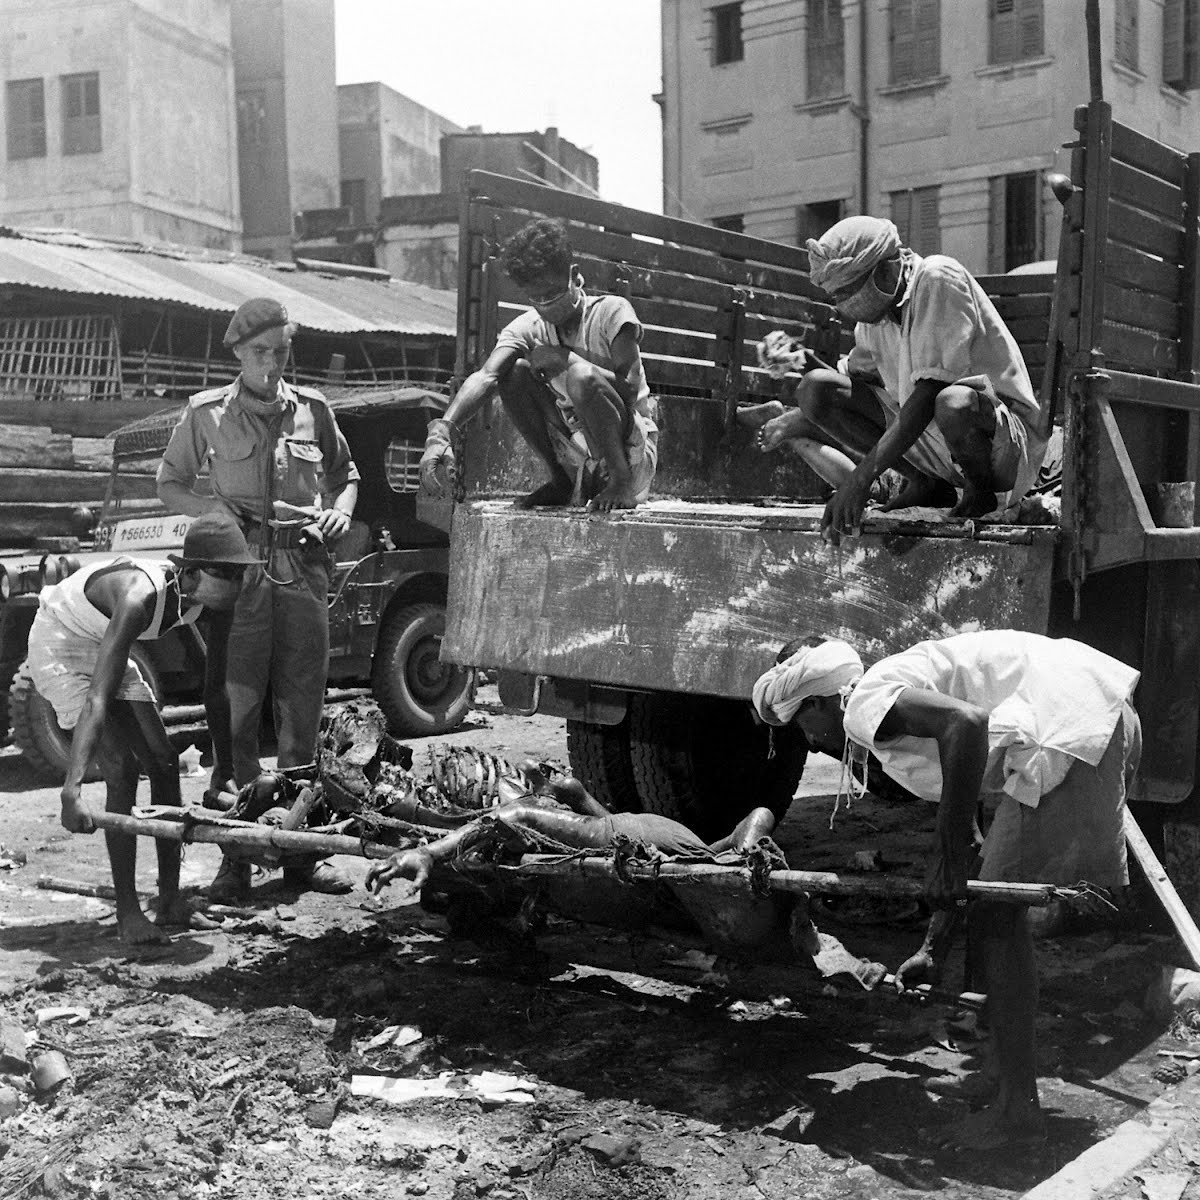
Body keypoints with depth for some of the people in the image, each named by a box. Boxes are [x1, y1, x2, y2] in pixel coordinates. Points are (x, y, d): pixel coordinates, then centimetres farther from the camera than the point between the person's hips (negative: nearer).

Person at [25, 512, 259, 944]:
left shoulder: (202, 595, -19)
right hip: (59, 645, -8)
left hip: (104, 645, 8)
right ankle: (127, 913, -11)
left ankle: (170, 900, 10)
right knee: (121, 766, -19)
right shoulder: (139, 598, -40)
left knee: (164, 761, 1)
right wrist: (71, 790, -53)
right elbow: (98, 699, -46)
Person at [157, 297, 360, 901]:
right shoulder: (207, 412, 5)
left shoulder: (311, 408, 10)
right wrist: (211, 507, -6)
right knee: (236, 715, -5)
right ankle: (235, 856, 0)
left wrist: (341, 508, 4)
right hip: (239, 571, -2)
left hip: (304, 569, 2)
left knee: (302, 715, 5)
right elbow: (169, 484, 13)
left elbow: (345, 472, 24)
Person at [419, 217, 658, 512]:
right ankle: (560, 481, 0)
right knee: (513, 372, -11)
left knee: (581, 375, -31)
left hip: (633, 450, -5)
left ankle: (621, 481, -15)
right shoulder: (528, 327, -1)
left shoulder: (611, 311, -10)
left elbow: (629, 387, -23)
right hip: (576, 455, 5)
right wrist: (442, 430, -38)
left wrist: (564, 358, -21)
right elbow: (486, 376, -21)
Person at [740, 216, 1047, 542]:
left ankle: (981, 493, -9)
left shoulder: (938, 278, -19)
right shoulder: (875, 311, 3)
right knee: (816, 390, -6)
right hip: (925, 434, 7)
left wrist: (862, 477, -30)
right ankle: (923, 486, 1)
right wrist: (807, 362, -6)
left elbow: (927, 395, -26)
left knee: (954, 402, -42)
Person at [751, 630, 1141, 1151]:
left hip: (1072, 731, -11)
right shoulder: (895, 724, 25)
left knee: (995, 916, -4)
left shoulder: (867, 703, -5)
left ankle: (1017, 1111, 1)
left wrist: (950, 854, -20)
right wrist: (933, 948, 25)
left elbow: (965, 722, -25)